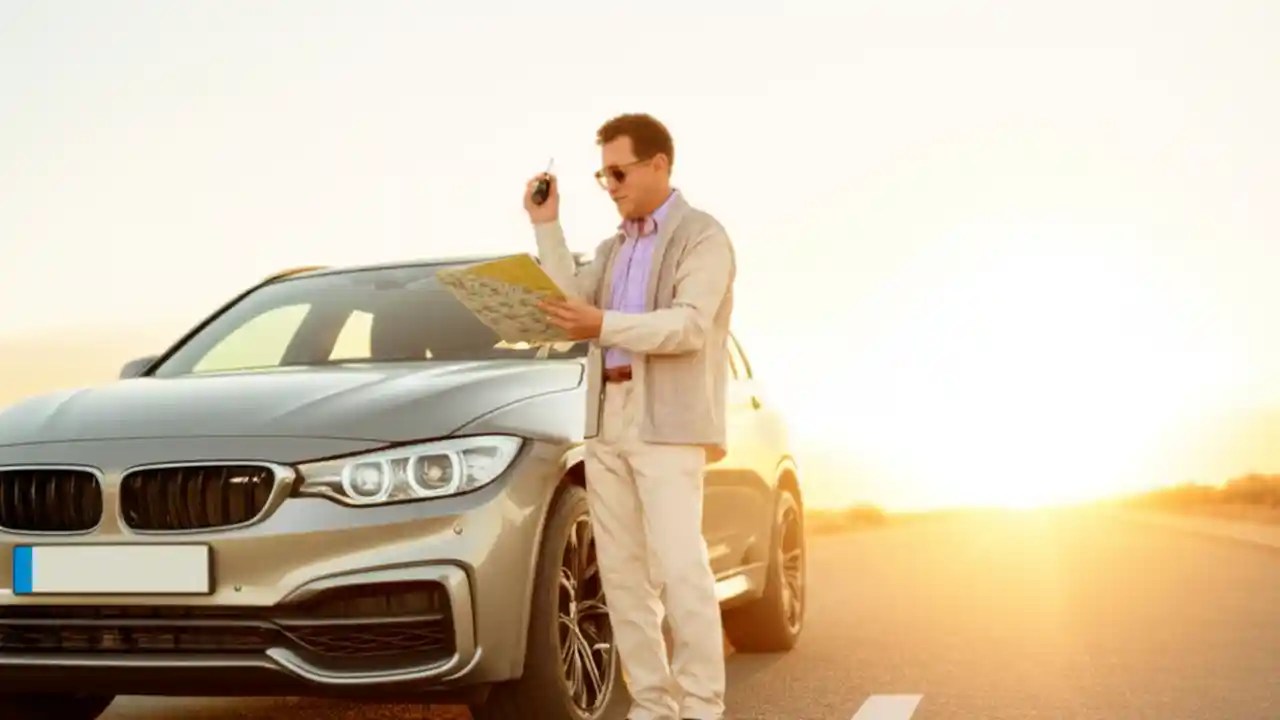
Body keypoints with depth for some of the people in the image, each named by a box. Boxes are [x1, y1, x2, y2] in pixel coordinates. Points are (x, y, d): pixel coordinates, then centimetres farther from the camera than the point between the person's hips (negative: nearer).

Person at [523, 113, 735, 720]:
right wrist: (546, 226, 3)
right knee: (621, 573, 5)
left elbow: (690, 326, -16)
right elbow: (571, 303, 6)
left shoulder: (702, 237, -2)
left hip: (668, 426, -7)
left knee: (679, 568, -11)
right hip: (607, 423, 7)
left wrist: (604, 325, -27)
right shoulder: (613, 248, 21)